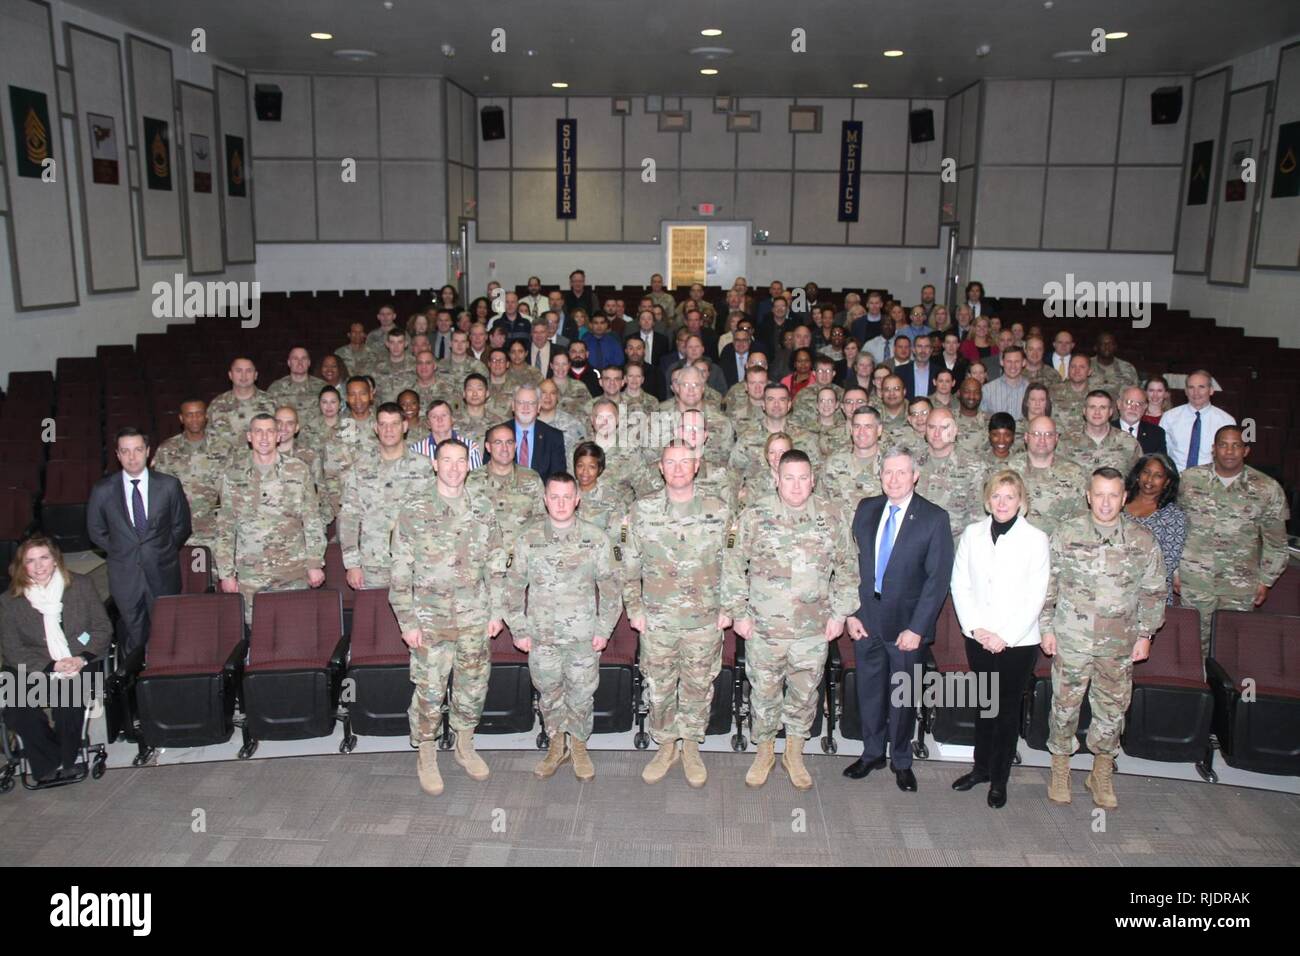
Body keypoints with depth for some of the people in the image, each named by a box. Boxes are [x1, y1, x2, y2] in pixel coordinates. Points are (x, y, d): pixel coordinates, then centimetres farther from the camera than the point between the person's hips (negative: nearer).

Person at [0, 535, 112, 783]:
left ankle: (66, 761, -7)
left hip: (80, 666, -1)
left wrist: (82, 659, -13)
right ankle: (50, 763, -4)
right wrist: (51, 667, -15)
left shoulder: (81, 585, 4)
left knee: (66, 700, -30)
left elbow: (103, 629, 4)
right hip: (34, 671, 1)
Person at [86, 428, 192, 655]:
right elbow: (96, 531, 10)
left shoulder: (169, 485, -2)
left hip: (163, 575, 0)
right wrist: (120, 552, 6)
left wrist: (164, 552, 5)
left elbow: (181, 525, 7)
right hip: (125, 577, 0)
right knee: (134, 639, 9)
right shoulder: (102, 491, -2)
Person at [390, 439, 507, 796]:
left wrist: (497, 610, 4)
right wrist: (407, 621, -8)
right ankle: (426, 757, 23)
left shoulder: (482, 509, 3)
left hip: (475, 619, 3)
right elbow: (400, 571, -5)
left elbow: (496, 565, 8)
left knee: (473, 686, 13)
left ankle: (465, 746, 34)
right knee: (430, 692, 3)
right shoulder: (414, 510, -5)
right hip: (430, 619, -3)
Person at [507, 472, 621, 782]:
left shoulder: (596, 537, -4)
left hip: (584, 635, -1)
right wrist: (519, 630, -1)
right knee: (548, 693, 13)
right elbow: (514, 586, 3)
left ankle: (579, 745, 30)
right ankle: (557, 746, 32)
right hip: (541, 635, 1)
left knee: (581, 693, 9)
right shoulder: (528, 537, -2)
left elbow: (610, 586, 0)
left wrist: (604, 629, -4)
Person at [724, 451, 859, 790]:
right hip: (763, 628, -1)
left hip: (814, 631, 1)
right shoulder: (753, 517, -4)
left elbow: (847, 567, 6)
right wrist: (739, 613, -1)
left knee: (805, 693, 14)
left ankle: (794, 753, 34)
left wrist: (840, 612, 2)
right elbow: (733, 567, 1)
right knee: (764, 692, 13)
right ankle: (764, 751, 34)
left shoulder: (834, 516, -1)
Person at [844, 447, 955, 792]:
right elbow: (853, 563, 6)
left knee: (903, 695, 10)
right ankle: (872, 753, 32)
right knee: (869, 689, 14)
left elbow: (938, 578, -10)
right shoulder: (866, 509, 3)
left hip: (905, 622, -3)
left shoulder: (934, 518, -9)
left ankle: (901, 761, 27)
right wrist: (851, 612, -1)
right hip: (866, 619, 3)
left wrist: (917, 628, -14)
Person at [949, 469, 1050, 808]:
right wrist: (975, 627, -8)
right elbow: (960, 584, 3)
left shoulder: (1036, 539, -7)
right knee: (985, 704, 15)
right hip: (978, 639, 3)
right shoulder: (972, 533, 2)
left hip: (1018, 642, -3)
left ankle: (999, 779, 19)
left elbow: (1036, 597, -9)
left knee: (1008, 708, 7)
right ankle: (981, 767, 30)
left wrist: (1005, 637, -12)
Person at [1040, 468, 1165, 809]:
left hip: (1120, 645, 2)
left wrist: (1145, 634, 4)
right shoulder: (1066, 535, -5)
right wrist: (1046, 629, -2)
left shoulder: (1143, 542, -1)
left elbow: (1153, 592, 7)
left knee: (1113, 710, 11)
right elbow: (1047, 585, 0)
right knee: (1065, 705, 8)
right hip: (1071, 640, -1)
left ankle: (1102, 774, 29)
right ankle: (1060, 768, 27)